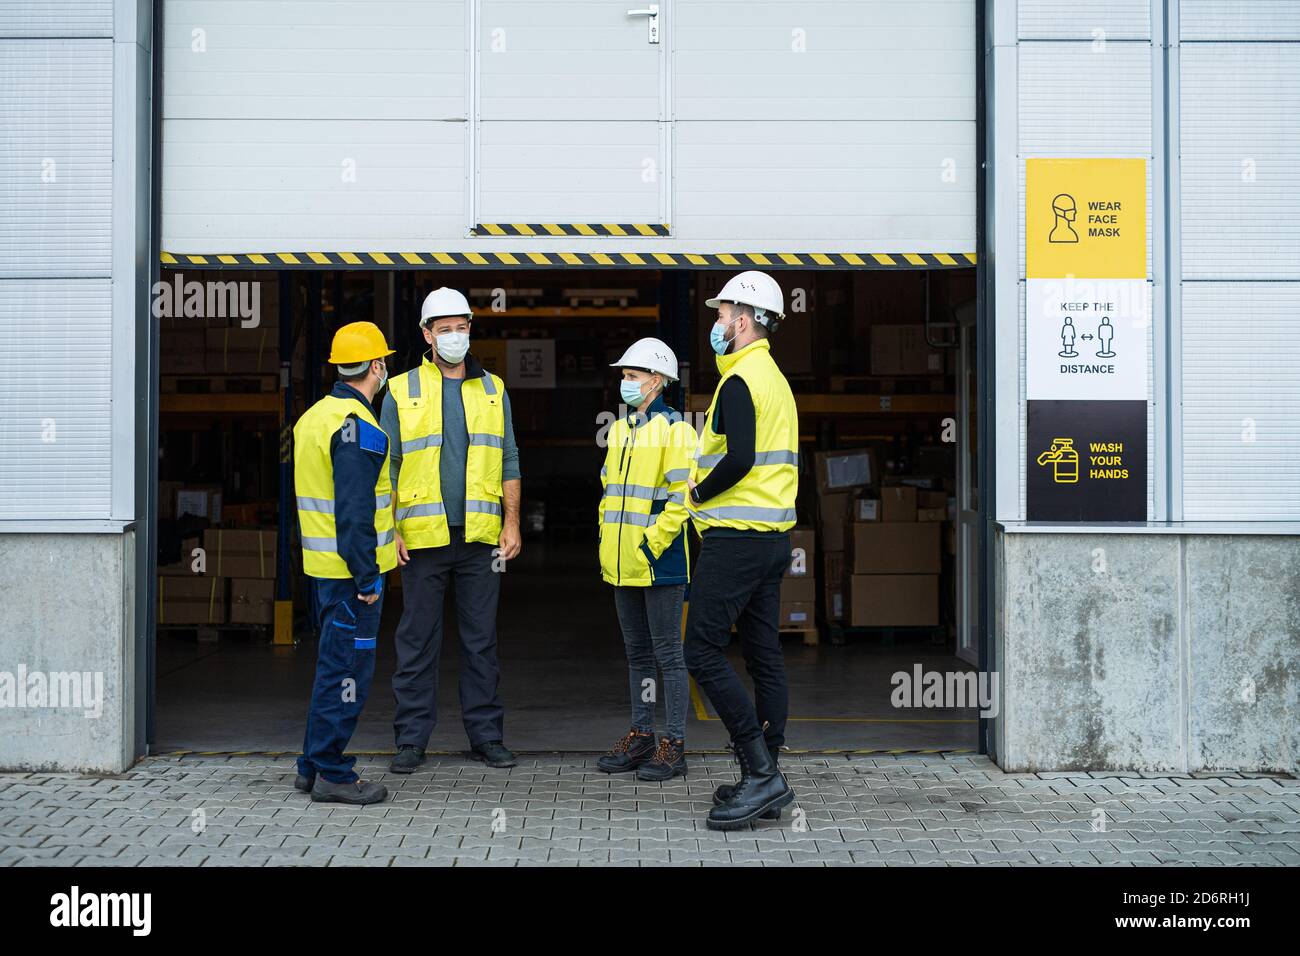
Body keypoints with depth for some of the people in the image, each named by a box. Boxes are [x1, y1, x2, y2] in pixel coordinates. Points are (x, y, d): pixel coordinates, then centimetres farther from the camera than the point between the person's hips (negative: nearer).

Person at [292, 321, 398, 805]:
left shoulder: (313, 416, 13)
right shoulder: (357, 427, -17)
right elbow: (354, 509, -22)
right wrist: (367, 575, -19)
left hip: (323, 565, 10)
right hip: (351, 567, -10)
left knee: (334, 662, 17)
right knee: (347, 666, -3)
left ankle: (313, 764, 24)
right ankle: (331, 774, 2)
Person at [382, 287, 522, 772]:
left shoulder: (493, 390, 11)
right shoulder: (402, 391, 4)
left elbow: (509, 462, 12)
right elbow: (387, 467, 3)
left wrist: (512, 523, 4)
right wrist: (389, 529, -5)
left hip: (480, 535, 2)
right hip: (422, 537, -2)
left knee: (481, 640, 7)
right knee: (417, 641, 3)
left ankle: (486, 735, 15)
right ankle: (411, 739, 10)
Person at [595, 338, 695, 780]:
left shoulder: (675, 429, -9)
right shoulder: (619, 429, 15)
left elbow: (681, 496, -15)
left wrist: (652, 545, -17)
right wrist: (606, 540, 13)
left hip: (658, 561, -8)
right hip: (623, 564, 8)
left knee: (668, 652, -2)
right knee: (637, 652, 14)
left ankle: (674, 745, 3)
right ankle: (640, 736, 22)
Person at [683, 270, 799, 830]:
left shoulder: (740, 380, -13)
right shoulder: (777, 380, 18)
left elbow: (739, 458, -24)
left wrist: (698, 493, -8)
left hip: (735, 535, -10)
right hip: (774, 536, 10)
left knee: (702, 652, -7)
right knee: (764, 657, 10)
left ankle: (760, 772, -9)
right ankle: (766, 784, 13)